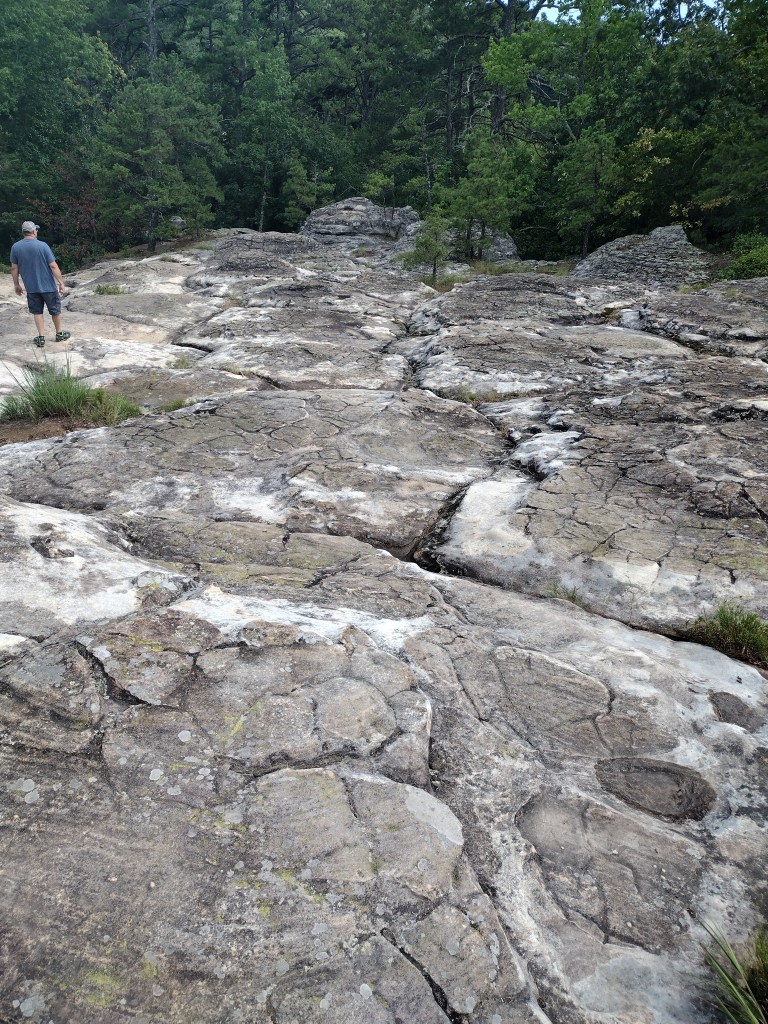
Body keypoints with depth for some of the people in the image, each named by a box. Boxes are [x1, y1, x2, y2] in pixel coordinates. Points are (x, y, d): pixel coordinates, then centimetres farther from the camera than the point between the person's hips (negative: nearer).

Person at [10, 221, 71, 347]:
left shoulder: (15, 247, -3)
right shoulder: (42, 246, -14)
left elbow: (14, 268, 3)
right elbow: (53, 266, -14)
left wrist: (16, 284, 15)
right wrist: (61, 283, -8)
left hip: (31, 287, 3)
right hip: (48, 286, -3)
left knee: (37, 312, 13)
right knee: (55, 310, 14)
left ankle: (41, 337, 11)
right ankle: (59, 334, 26)